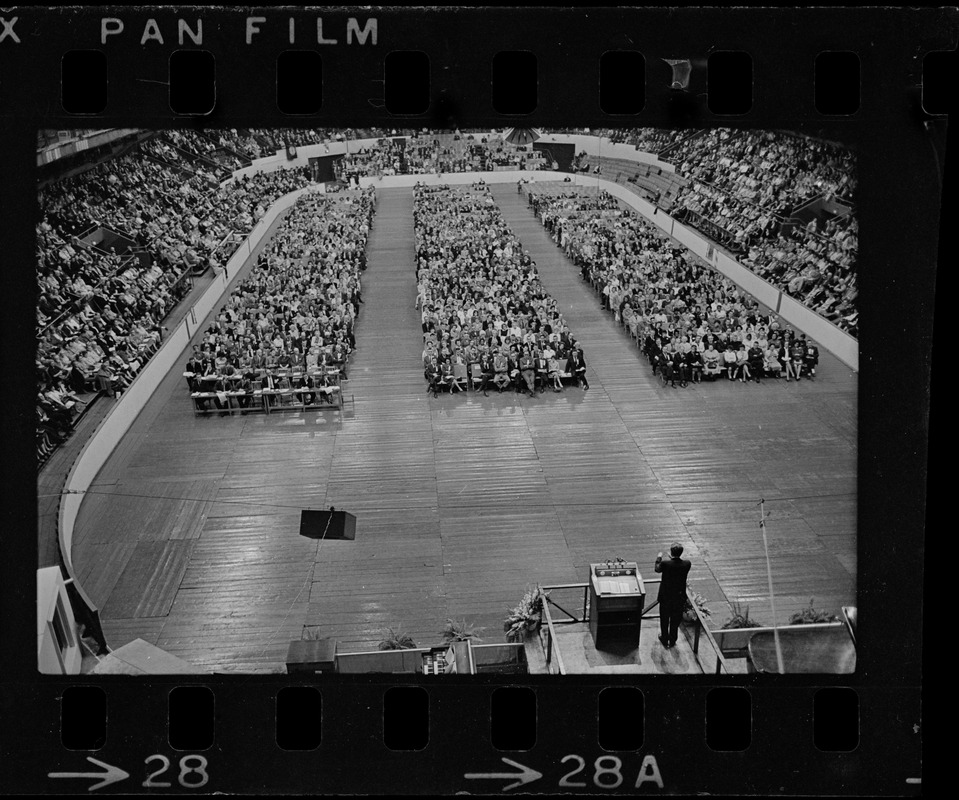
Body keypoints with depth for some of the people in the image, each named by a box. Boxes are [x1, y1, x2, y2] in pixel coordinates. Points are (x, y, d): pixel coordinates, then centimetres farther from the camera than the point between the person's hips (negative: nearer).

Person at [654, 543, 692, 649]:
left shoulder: (665, 564, -25)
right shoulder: (687, 564, -19)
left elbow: (657, 569, -3)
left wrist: (658, 559, 12)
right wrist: (674, 558, 11)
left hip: (666, 596, -2)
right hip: (679, 596, 2)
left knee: (664, 619, 19)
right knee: (676, 619, 20)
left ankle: (665, 639, 32)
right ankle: (672, 640, 32)